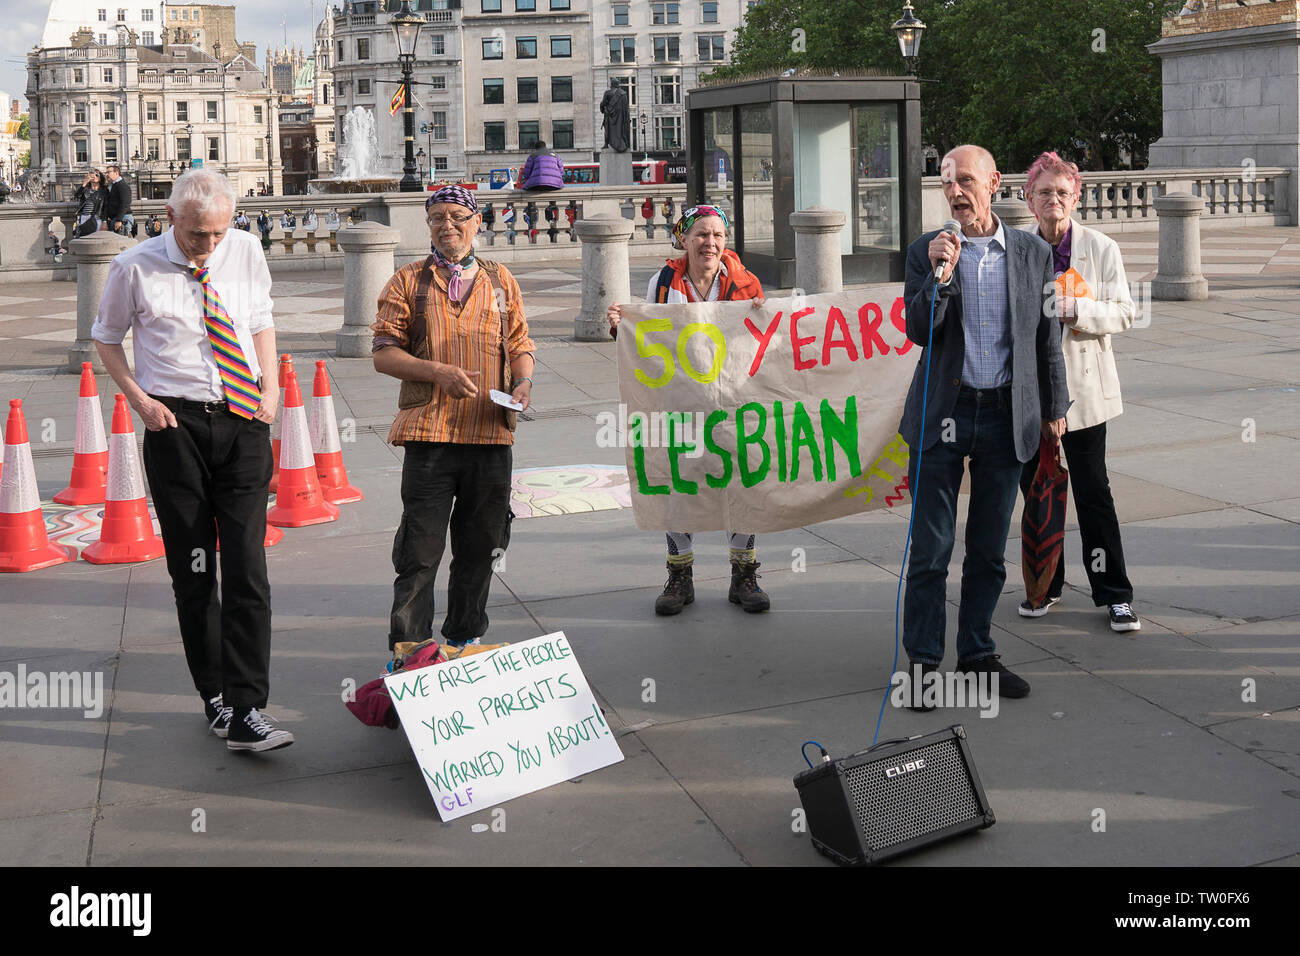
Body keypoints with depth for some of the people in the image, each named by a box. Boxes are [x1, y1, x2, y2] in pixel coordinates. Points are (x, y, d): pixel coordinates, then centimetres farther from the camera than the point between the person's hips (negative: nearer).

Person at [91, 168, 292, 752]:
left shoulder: (246, 253, 3)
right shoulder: (135, 269, -5)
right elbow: (106, 337, 10)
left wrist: (271, 387, 4)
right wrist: (139, 399, -3)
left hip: (243, 421, 1)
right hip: (175, 425, -1)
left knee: (246, 566, -7)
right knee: (192, 571, 5)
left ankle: (246, 711, -7)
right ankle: (214, 695, 19)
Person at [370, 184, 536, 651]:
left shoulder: (501, 281, 14)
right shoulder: (408, 282, 6)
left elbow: (520, 345, 17)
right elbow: (384, 353, 0)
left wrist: (523, 381, -5)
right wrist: (438, 372, -15)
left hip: (490, 434, 3)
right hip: (428, 433, -3)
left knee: (480, 545, 10)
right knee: (420, 550, -3)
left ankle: (464, 639, 25)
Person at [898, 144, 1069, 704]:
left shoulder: (1033, 253, 5)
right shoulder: (927, 252, 1)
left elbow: (1048, 337, 11)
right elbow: (917, 331, -8)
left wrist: (1055, 408, 11)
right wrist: (941, 275, -21)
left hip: (1007, 416, 2)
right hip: (943, 414, -2)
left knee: (989, 549, 11)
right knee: (931, 549, 1)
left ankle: (977, 657, 23)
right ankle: (922, 662, 11)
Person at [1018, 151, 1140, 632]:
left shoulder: (1100, 248, -3)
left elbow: (1123, 313, -6)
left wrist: (1072, 308, -20)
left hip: (1082, 385, -3)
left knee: (1092, 489, -1)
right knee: (1034, 486, 10)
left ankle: (1114, 595, 9)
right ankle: (1046, 583, 27)